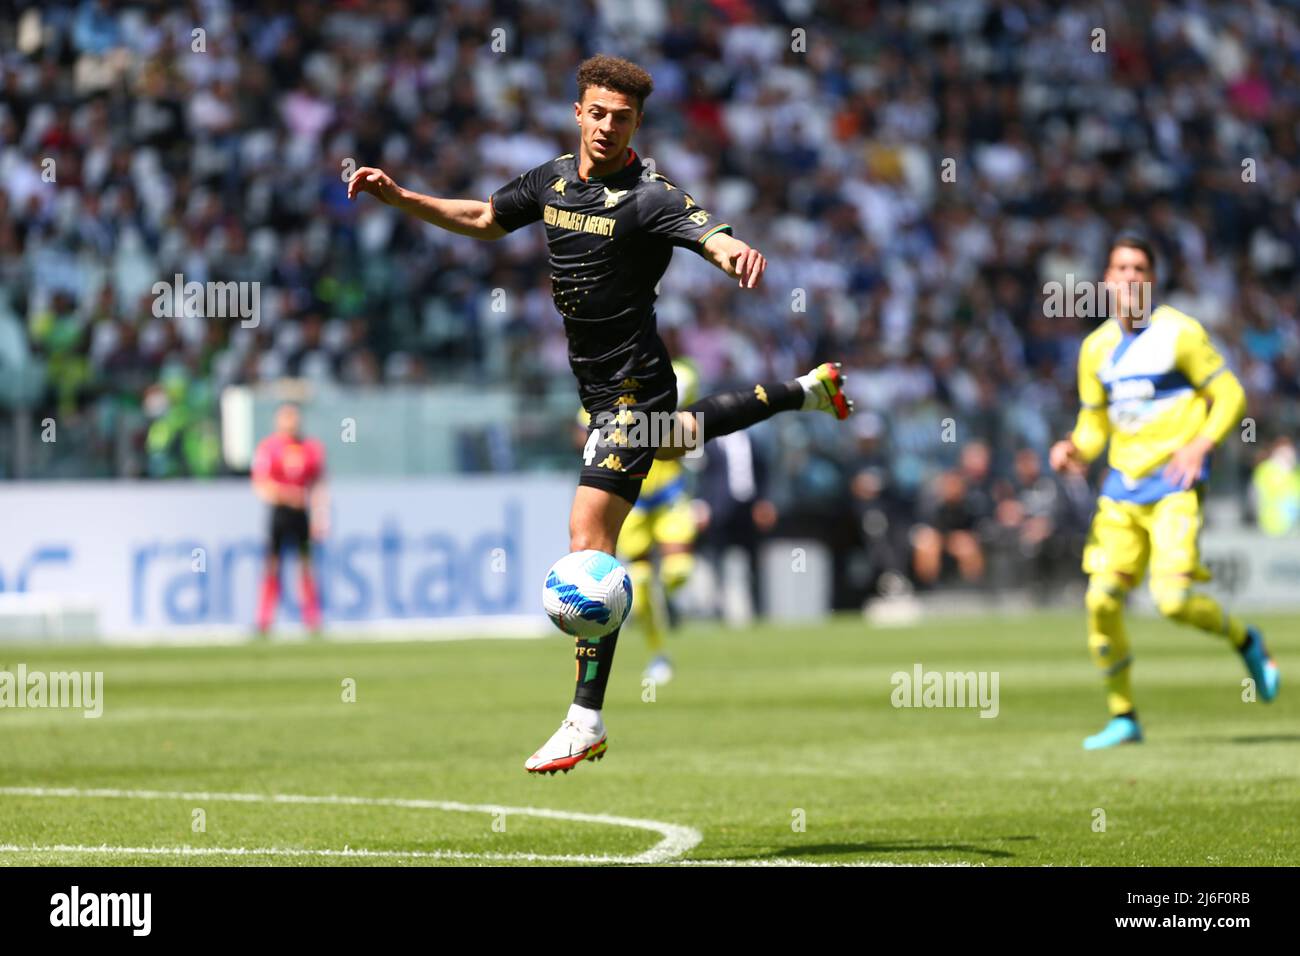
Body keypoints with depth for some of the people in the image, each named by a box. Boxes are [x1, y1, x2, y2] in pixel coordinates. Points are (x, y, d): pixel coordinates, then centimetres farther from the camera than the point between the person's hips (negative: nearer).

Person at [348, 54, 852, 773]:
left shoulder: (651, 197, -20)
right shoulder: (554, 179, 3)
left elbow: (715, 238, -36)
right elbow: (483, 220, 19)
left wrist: (739, 253, -60)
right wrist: (397, 197, 10)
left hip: (632, 385, -9)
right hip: (598, 383, 9)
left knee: (588, 540, -17)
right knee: (677, 436, 37)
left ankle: (587, 722, -17)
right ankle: (806, 391, 58)